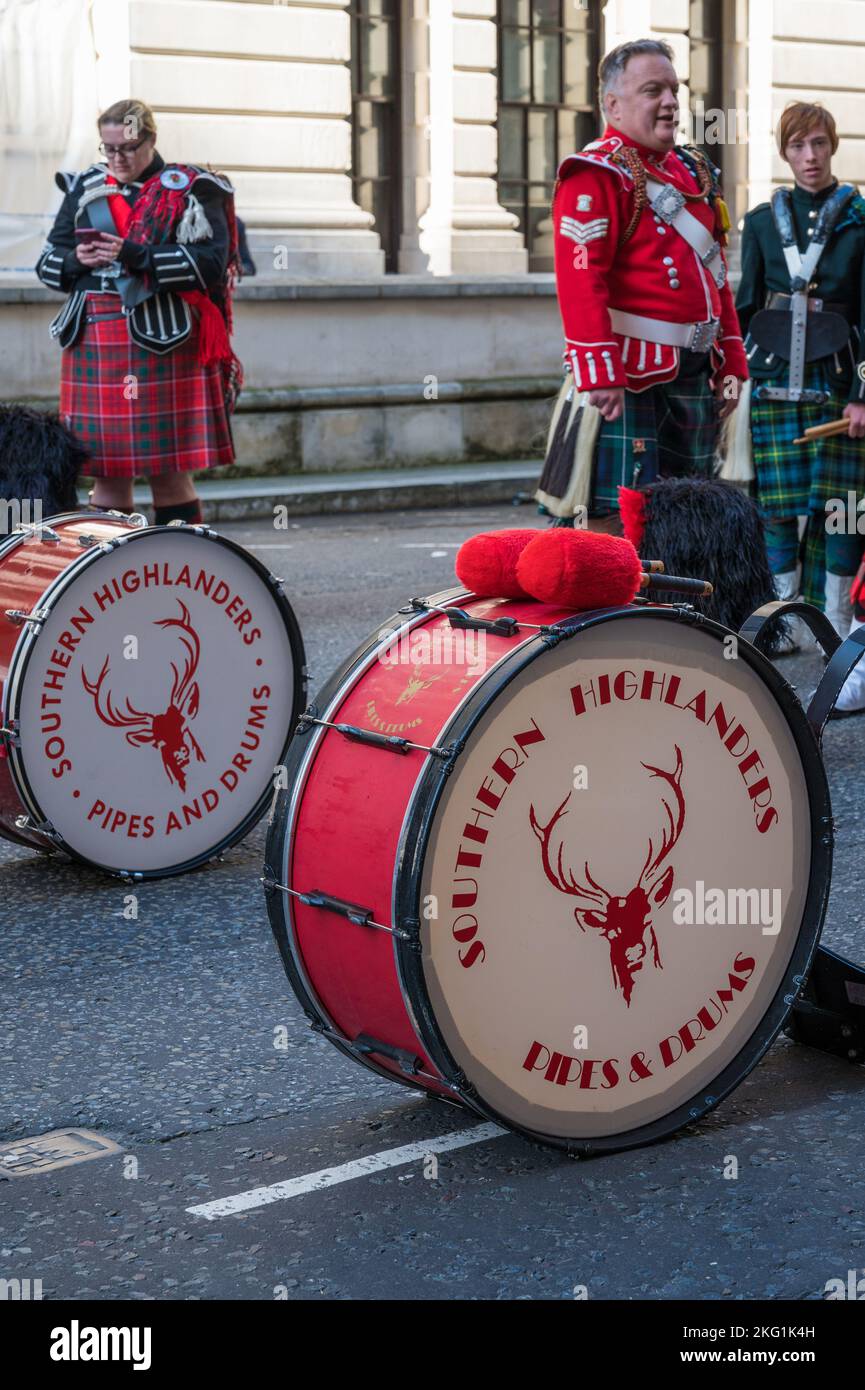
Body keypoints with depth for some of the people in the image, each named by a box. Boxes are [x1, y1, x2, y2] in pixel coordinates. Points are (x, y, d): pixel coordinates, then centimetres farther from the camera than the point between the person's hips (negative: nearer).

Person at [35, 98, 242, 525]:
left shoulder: (189, 190, 2)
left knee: (169, 470, -2)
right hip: (93, 340, 4)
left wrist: (135, 256, -17)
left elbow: (212, 263, -10)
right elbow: (48, 264, 17)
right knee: (106, 471, 4)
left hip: (162, 343, -4)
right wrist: (77, 261, -7)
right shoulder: (85, 189, 16)